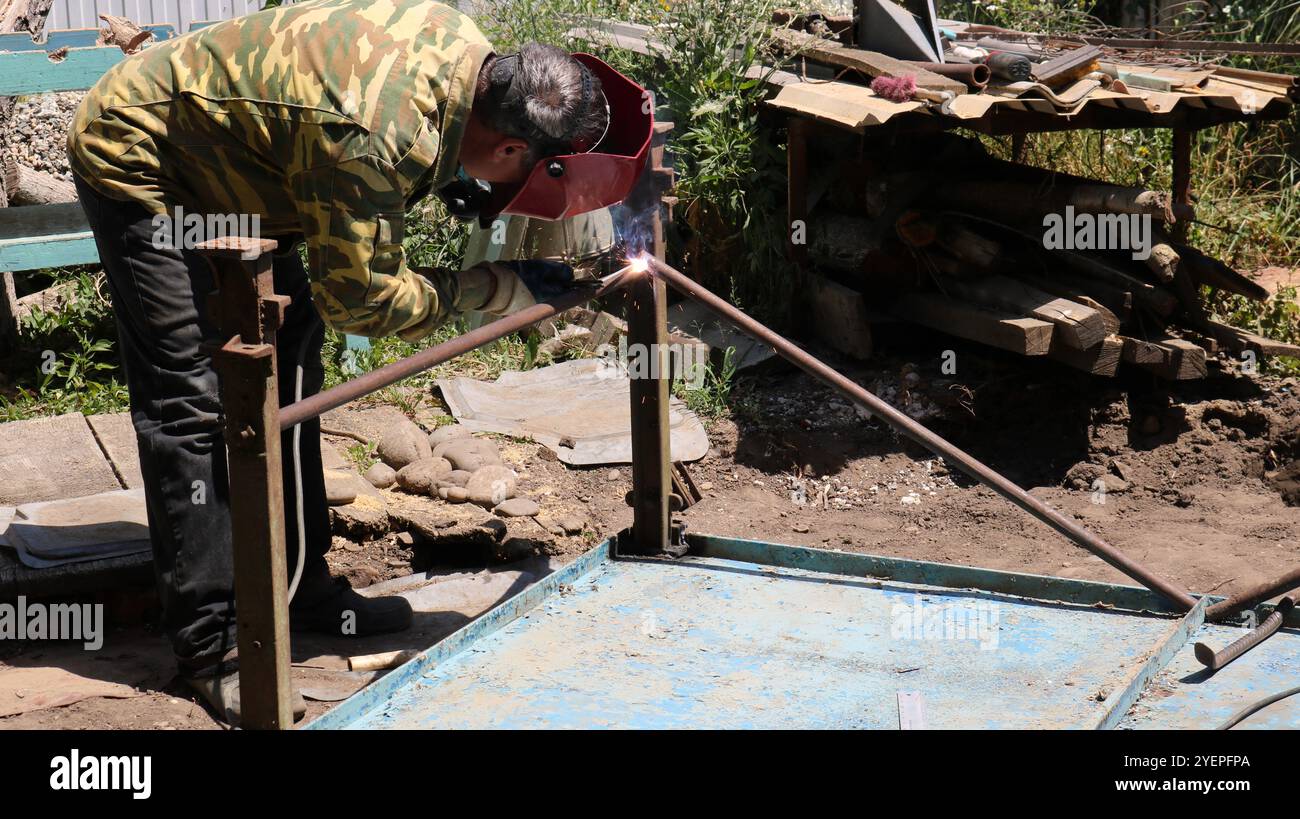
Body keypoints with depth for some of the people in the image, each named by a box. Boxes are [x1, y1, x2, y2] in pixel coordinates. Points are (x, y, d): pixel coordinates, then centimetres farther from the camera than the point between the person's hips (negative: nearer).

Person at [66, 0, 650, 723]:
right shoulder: (381, 137, -38)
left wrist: (454, 179, -6)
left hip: (225, 164, 9)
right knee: (193, 401, -12)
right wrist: (484, 289, -18)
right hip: (139, 166, -9)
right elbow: (359, 297, -26)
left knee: (289, 368, 10)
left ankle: (299, 584, 20)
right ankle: (212, 647, -6)